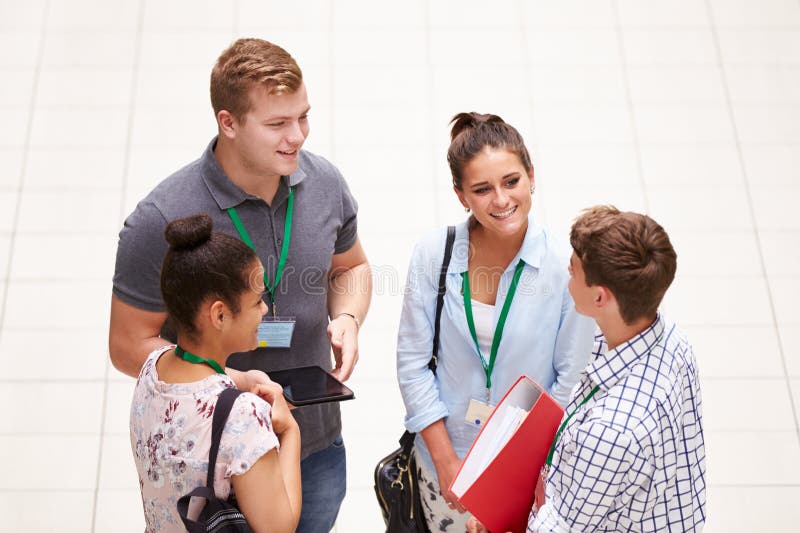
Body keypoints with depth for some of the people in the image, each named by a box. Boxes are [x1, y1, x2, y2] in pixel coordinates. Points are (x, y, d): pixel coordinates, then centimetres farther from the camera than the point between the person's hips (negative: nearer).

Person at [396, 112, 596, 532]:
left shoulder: (566, 268, -16)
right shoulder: (434, 254, -12)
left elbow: (572, 380, -8)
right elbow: (413, 362, -7)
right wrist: (447, 461, -9)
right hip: (444, 454, 1)